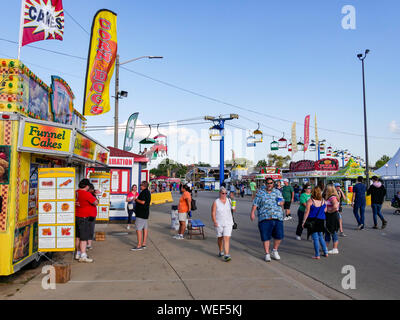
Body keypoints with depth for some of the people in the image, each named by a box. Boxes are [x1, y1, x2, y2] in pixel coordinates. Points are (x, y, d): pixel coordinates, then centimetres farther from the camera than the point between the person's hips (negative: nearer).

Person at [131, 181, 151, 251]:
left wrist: (136, 199, -10)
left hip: (141, 214, -10)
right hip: (145, 213, 10)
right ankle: (144, 244, 15)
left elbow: (142, 202, -25)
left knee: (138, 229, -8)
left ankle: (139, 245, -9)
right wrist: (137, 200, 17)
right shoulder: (148, 192, 16)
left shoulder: (143, 192, -15)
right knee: (145, 228, 10)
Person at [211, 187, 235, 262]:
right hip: (219, 223, 0)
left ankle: (226, 255, -13)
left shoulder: (229, 201, 4)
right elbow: (213, 213, -5)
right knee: (220, 238, 14)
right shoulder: (216, 202, -3)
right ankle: (221, 251, 37)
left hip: (228, 223, 1)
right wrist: (214, 222, -16)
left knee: (226, 239, -10)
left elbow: (234, 210, -4)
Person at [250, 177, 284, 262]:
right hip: (264, 218, -2)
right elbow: (255, 203, 1)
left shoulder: (277, 192, 15)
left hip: (278, 217, 2)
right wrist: (252, 212, -11)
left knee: (279, 236, 2)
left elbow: (282, 201, 21)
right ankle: (267, 254, 15)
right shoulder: (260, 192, 7)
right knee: (265, 237, 0)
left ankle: (275, 251, 26)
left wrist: (281, 202, -3)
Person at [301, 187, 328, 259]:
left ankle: (317, 255, 5)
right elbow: (325, 211, 9)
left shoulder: (310, 201, -12)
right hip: (321, 221, 5)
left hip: (312, 221, -5)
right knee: (321, 236, 20)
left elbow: (307, 212, -11)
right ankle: (325, 252, 22)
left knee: (315, 238, 1)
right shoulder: (323, 200, 2)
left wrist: (303, 222, -5)